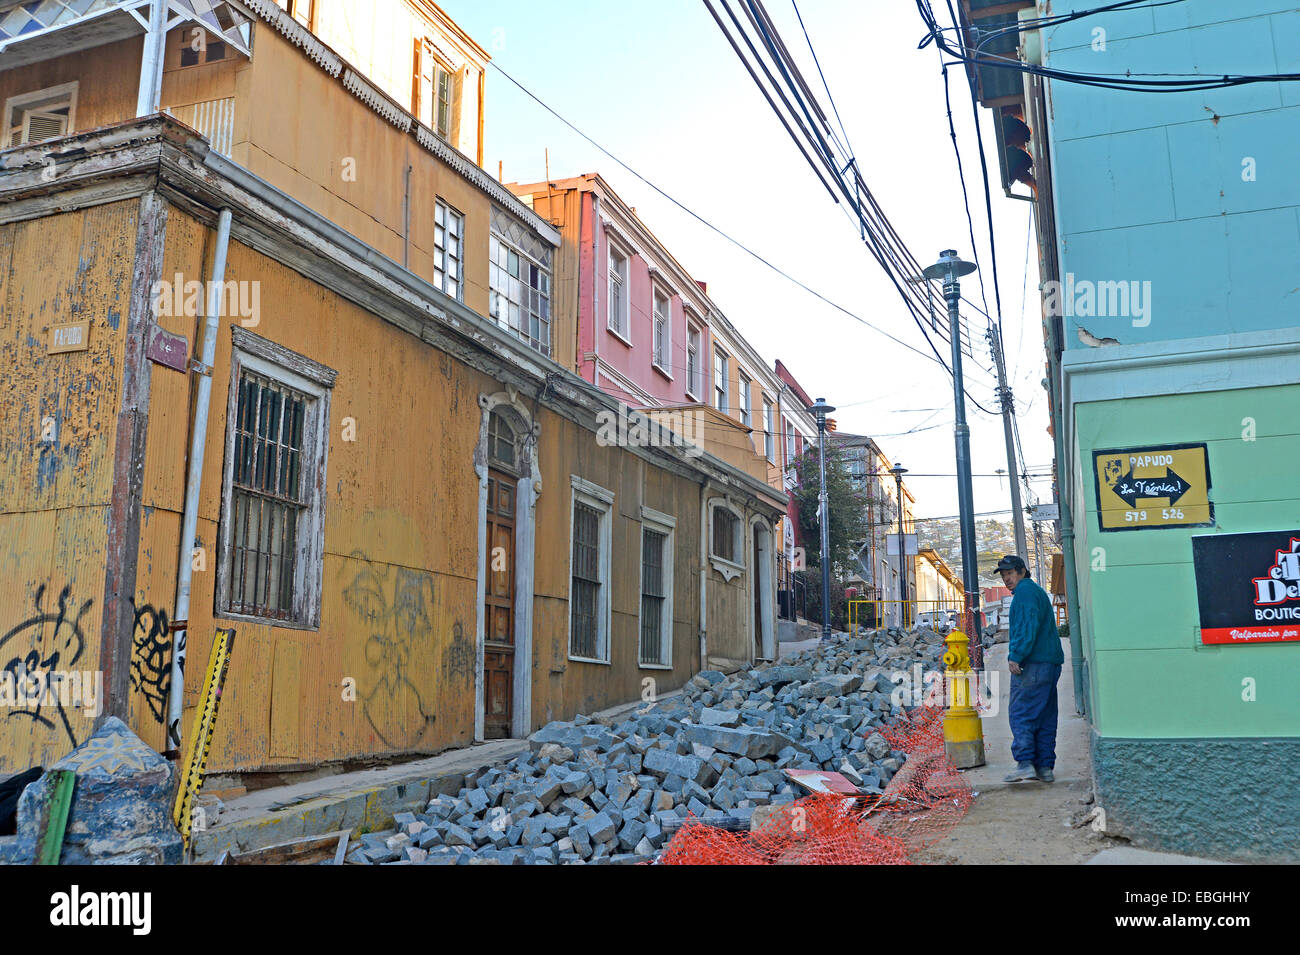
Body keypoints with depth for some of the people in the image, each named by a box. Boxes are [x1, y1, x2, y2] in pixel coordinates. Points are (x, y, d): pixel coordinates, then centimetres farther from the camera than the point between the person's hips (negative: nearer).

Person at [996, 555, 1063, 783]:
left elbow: (1028, 626, -18)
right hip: (1051, 663, 10)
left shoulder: (1025, 591, -6)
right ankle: (1045, 766, 10)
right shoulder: (1038, 591, 24)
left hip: (1032, 663, -10)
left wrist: (1015, 656, -21)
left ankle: (1025, 763, -17)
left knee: (1020, 713, -10)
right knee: (1045, 716, 9)